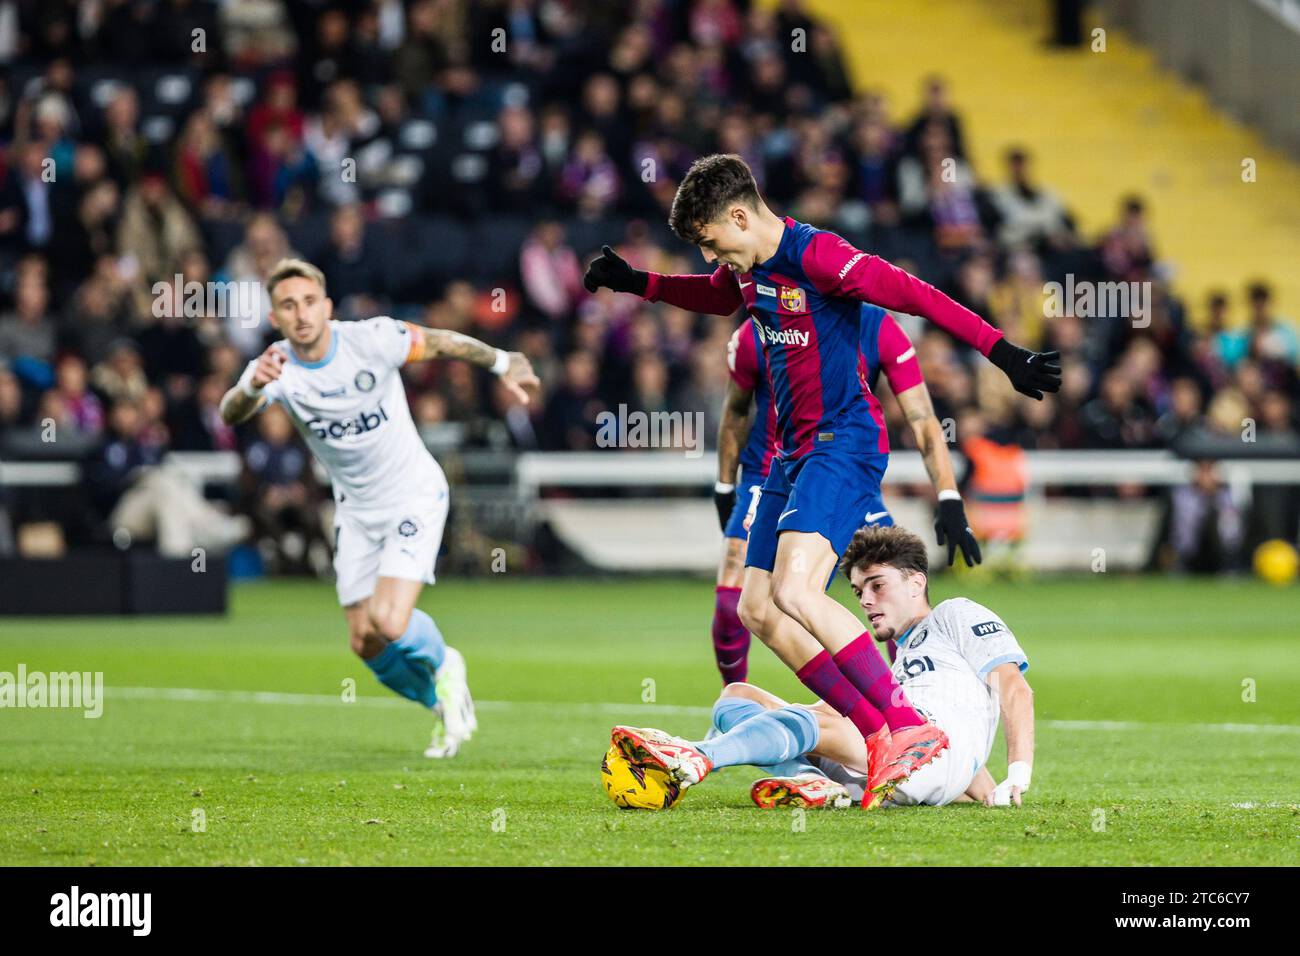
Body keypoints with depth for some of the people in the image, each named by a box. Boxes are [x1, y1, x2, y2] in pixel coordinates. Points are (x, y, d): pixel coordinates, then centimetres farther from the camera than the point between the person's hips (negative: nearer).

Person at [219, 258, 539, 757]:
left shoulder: (372, 339, -21)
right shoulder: (276, 368, -17)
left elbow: (440, 342, -3)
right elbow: (232, 413, -39)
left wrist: (503, 363, 4)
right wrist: (252, 388, -60)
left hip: (414, 495, -4)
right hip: (356, 511, 4)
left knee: (388, 623, -20)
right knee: (366, 646, 5)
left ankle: (443, 666, 14)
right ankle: (442, 703, 33)